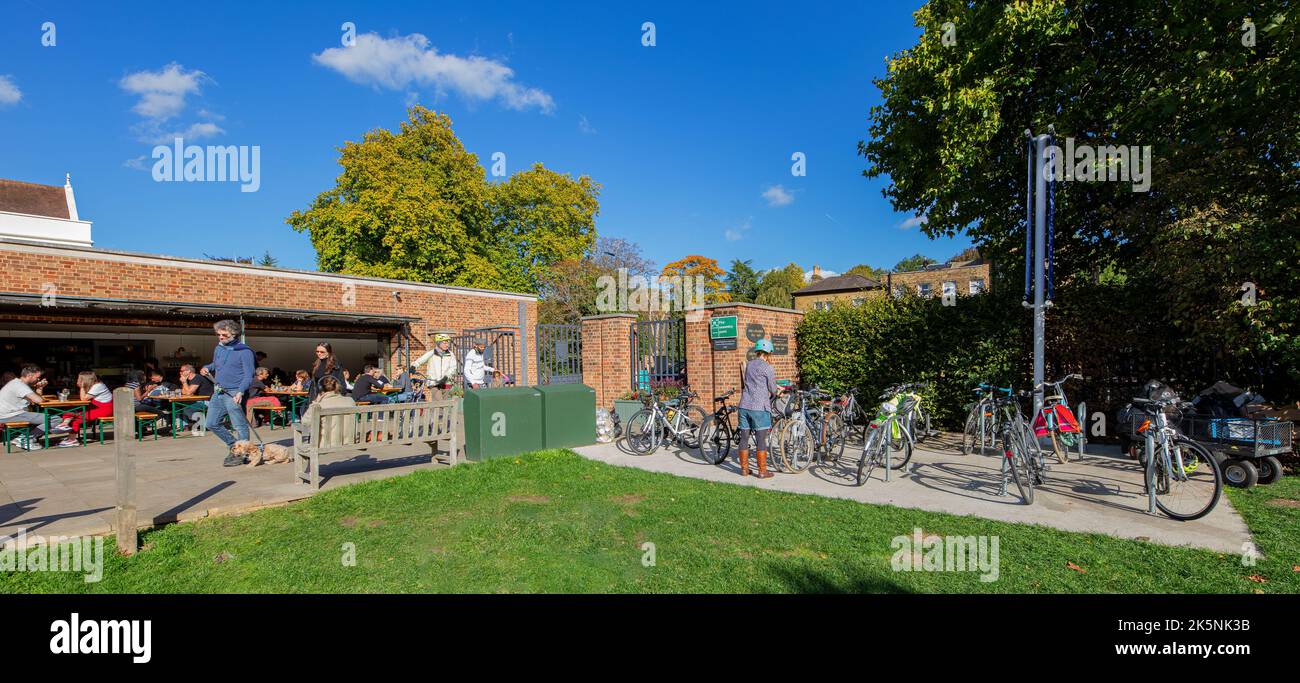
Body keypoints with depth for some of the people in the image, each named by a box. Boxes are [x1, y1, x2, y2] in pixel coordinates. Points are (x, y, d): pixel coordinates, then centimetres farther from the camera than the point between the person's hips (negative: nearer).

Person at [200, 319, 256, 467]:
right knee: (212, 423, 13)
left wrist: (240, 392, -27)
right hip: (218, 392, 8)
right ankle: (233, 446, 28)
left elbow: (248, 375, -14)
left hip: (234, 394, -8)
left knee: (240, 426, -3)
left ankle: (241, 454, 8)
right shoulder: (218, 348, 12)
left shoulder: (244, 351, -10)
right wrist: (207, 368, 7)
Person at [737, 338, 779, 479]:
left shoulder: (747, 365, 12)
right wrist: (773, 395, 21)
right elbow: (773, 390, -2)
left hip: (744, 406, 6)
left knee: (744, 438, 10)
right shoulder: (767, 367, -6)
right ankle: (762, 471, 7)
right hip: (760, 407, -6)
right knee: (761, 440, 1)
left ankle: (744, 469, 17)